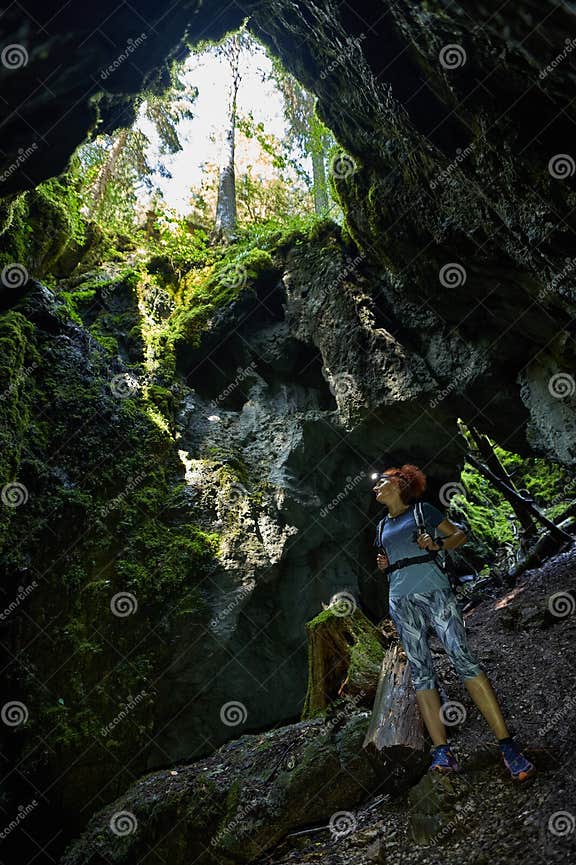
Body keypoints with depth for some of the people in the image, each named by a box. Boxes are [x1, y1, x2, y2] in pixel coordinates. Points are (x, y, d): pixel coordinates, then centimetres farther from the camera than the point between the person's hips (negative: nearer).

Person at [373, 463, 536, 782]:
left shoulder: (423, 510, 9)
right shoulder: (381, 527, 22)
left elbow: (460, 534, 10)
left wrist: (436, 544, -9)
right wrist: (383, 564, 9)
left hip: (433, 590, -4)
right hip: (401, 600, 5)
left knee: (463, 658, -14)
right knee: (420, 671, -4)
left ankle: (507, 745, -13)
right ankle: (442, 752, -5)